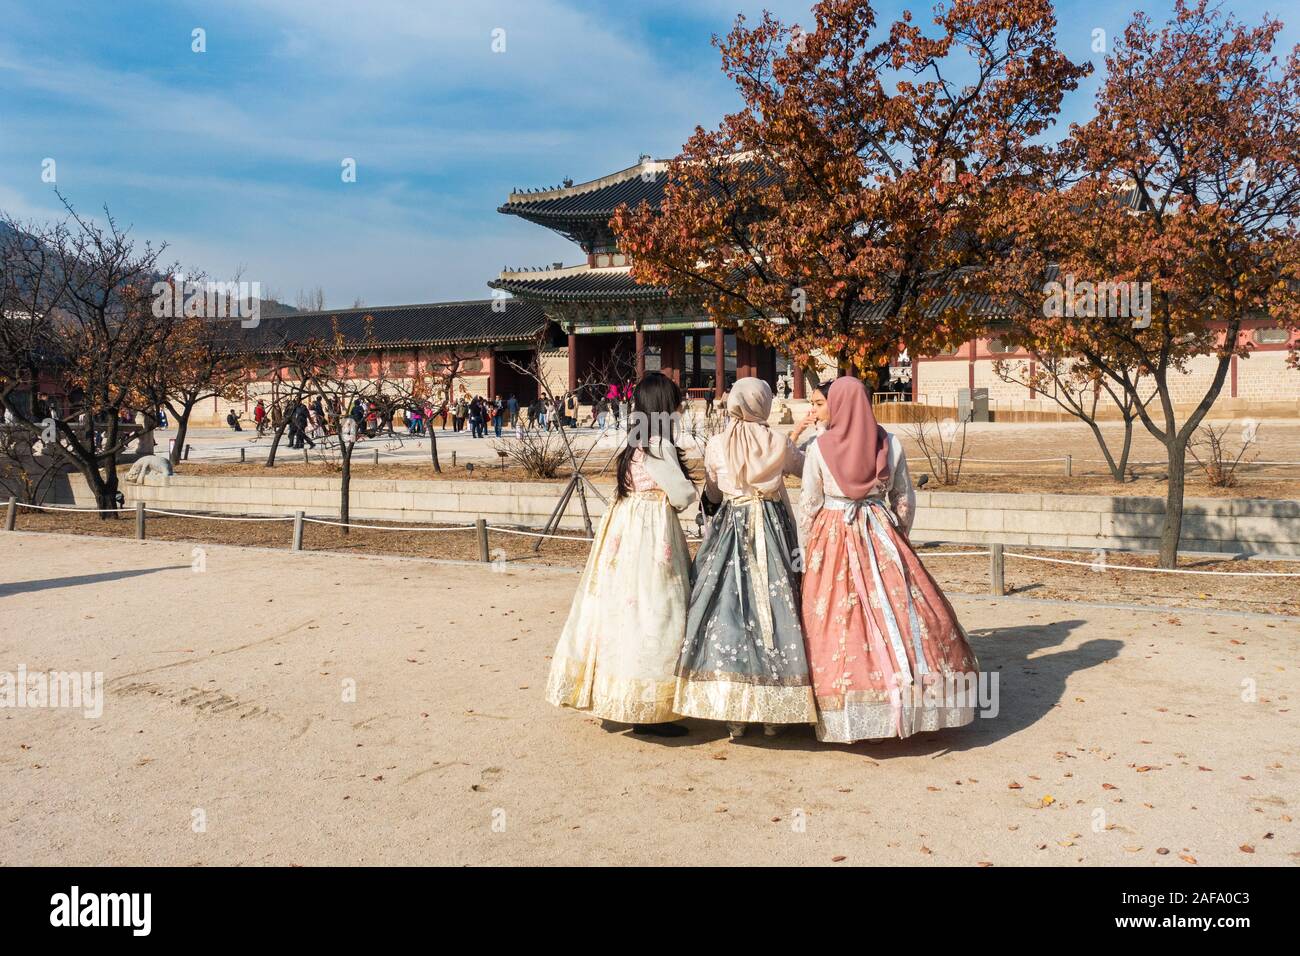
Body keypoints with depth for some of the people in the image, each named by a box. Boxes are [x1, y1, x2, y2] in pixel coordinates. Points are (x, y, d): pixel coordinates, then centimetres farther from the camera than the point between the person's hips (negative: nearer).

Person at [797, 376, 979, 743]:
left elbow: (808, 506, 0)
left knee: (837, 619, 4)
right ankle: (905, 698, 12)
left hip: (833, 539, -1)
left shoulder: (819, 448, -5)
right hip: (882, 537, 1)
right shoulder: (890, 444, 0)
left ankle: (845, 714, 11)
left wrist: (809, 550, 12)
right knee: (901, 610, 9)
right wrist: (898, 539, 20)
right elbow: (905, 500, 7)